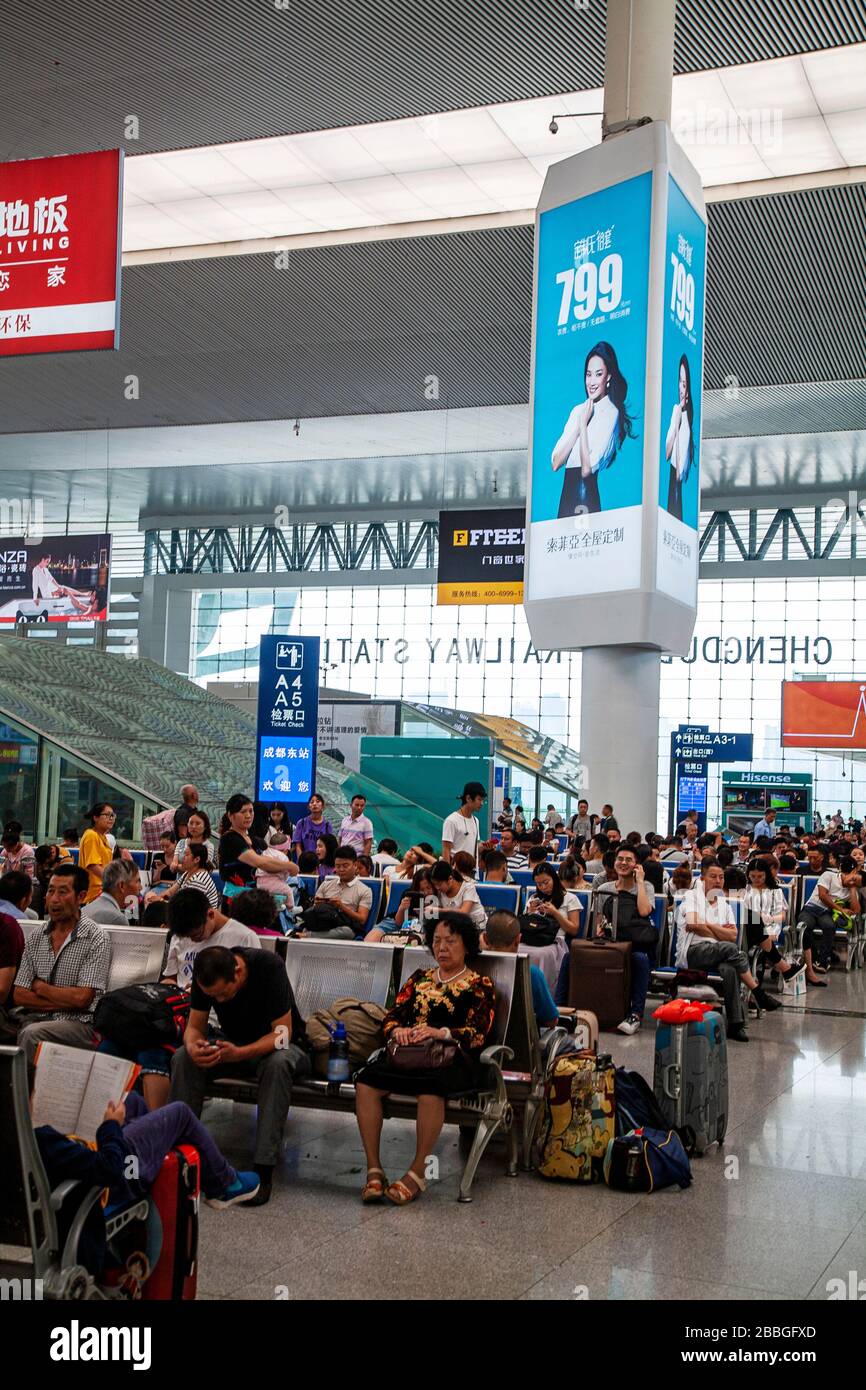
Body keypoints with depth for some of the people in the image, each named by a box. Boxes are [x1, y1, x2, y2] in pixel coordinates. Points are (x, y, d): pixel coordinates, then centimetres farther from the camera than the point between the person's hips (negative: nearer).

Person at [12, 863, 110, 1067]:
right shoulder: (35, 938, 14)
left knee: (32, 1034, -33)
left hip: (79, 1023, -4)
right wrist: (64, 1002, -5)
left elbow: (82, 998, -11)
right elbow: (19, 996, 7)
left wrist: (40, 987, 1)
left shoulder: (96, 938, -3)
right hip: (37, 1019, 4)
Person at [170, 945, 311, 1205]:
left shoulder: (269, 966, -28)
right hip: (233, 1045, 4)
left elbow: (283, 1034, -27)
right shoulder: (205, 975, -15)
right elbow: (194, 1026, -7)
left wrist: (239, 1054, -42)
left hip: (276, 1045, -4)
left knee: (278, 1063, -38)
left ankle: (264, 1168, -34)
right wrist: (193, 1047, -32)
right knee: (183, 1058, -22)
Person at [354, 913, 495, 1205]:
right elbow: (391, 1017, 17)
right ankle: (374, 1169, -24)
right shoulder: (420, 979, 27)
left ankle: (417, 1173, -27)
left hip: (454, 1060, -4)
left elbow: (477, 1034, -1)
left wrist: (440, 1033, -18)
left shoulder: (479, 985, 13)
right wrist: (397, 1030, -7)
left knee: (431, 1085, -39)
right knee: (365, 1081, -27)